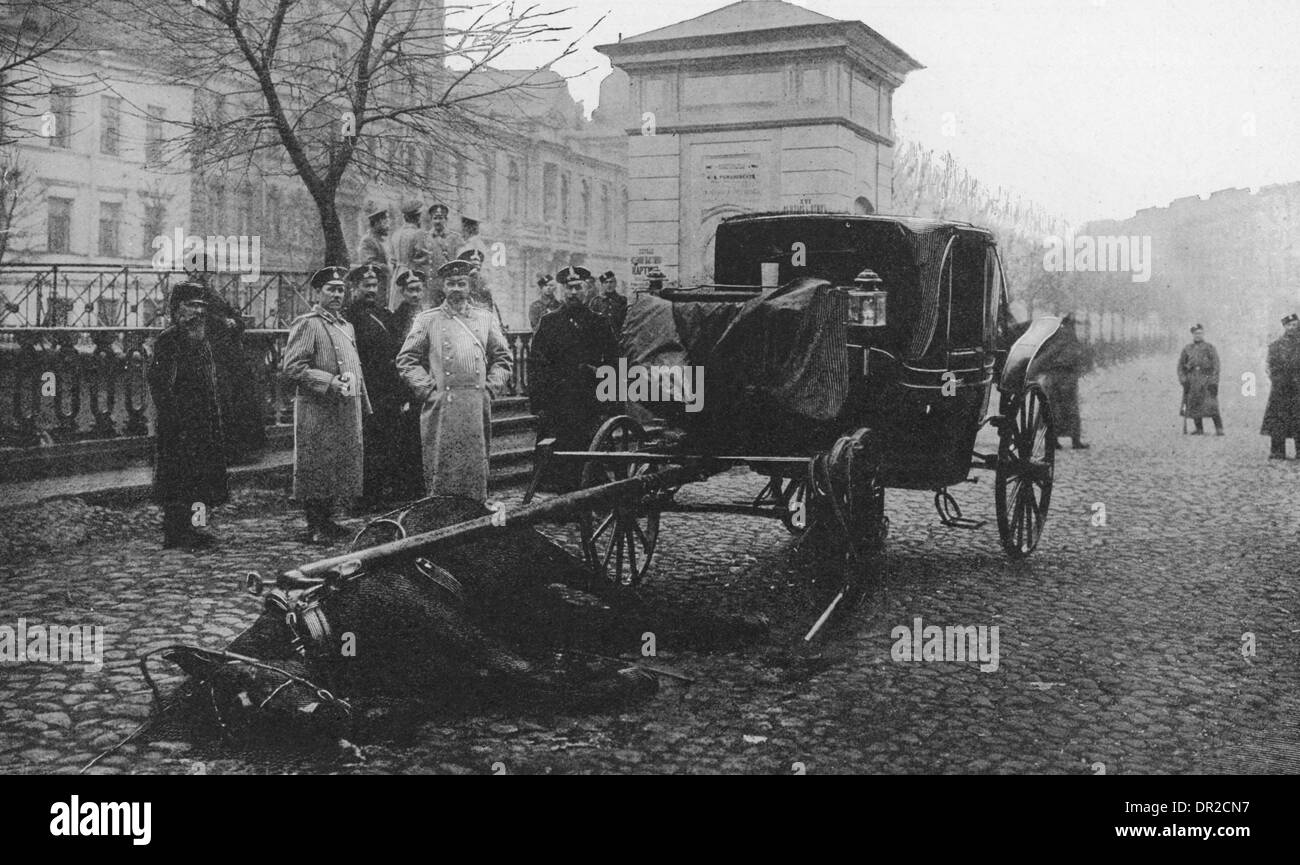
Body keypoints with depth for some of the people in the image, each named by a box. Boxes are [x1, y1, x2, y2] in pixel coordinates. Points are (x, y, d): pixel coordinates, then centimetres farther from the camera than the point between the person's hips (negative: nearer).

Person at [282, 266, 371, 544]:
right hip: (318, 410, -8)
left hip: (347, 409, 8)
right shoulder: (307, 324, -8)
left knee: (340, 466, 12)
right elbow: (292, 367, -15)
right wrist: (330, 382, -21)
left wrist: (364, 405, 19)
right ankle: (315, 528, 2)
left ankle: (327, 521, 22)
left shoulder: (346, 326, 19)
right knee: (316, 469, -3)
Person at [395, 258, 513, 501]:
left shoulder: (485, 319, 15)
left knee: (477, 467, 4)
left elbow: (503, 358, 18)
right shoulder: (427, 320, 7)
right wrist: (427, 389, -4)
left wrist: (491, 387, 5)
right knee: (441, 470, -3)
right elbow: (406, 360, 5)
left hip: (478, 406, 2)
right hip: (441, 406, -2)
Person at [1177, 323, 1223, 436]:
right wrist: (1183, 379, -1)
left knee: (1211, 405, -13)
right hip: (1192, 382, 4)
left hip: (1206, 379, -4)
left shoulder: (1209, 348, 5)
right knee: (1194, 406, 3)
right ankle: (1199, 429, 12)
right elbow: (1181, 365, 14)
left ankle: (1219, 429, -11)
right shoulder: (1187, 348, 14)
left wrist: (1214, 382, -10)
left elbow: (1216, 365, 0)